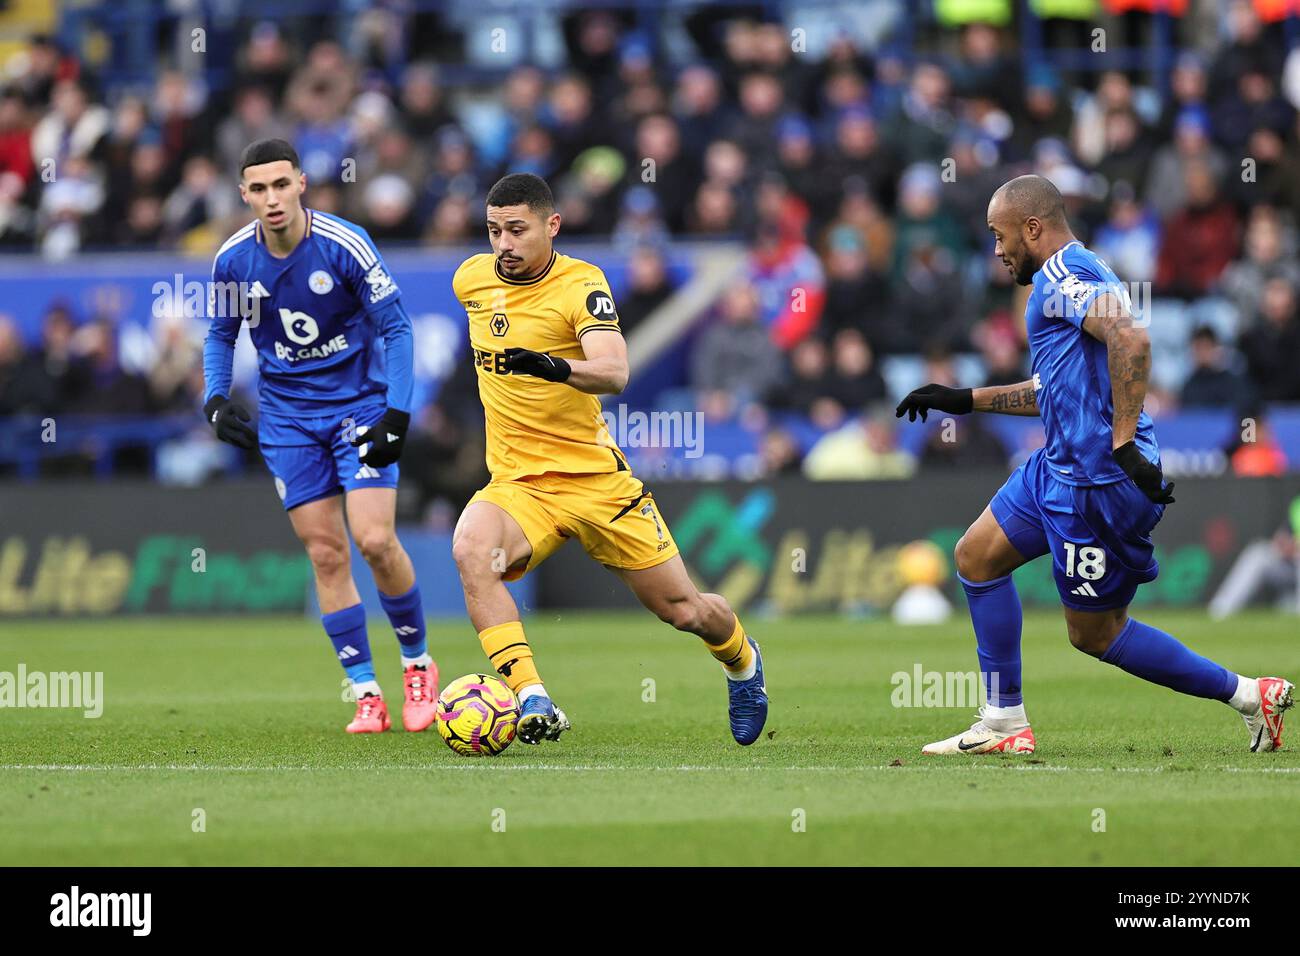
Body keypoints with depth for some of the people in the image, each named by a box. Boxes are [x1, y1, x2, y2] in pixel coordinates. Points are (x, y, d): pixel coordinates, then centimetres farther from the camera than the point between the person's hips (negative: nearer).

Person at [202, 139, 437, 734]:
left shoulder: (344, 245, -16)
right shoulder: (233, 260, -6)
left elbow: (396, 326, -9)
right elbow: (221, 334, 12)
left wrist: (396, 414, -15)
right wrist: (216, 399, -3)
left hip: (360, 405, -3)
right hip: (287, 418, 3)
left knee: (375, 541, -15)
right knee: (326, 556, -2)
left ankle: (417, 664, 8)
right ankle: (366, 695, 4)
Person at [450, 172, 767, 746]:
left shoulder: (580, 285, -14)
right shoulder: (471, 278, 1)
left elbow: (614, 373, -32)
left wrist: (558, 368, -50)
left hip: (595, 478, -3)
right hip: (517, 484, 3)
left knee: (682, 611, 6)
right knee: (471, 548, -32)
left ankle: (742, 661, 43)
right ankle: (531, 700, -36)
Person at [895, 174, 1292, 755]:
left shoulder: (1063, 275, -14)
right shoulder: (1065, 278, 20)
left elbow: (1131, 339, -31)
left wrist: (1124, 444, -31)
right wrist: (963, 400, 30)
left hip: (1097, 482, -11)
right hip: (1060, 468, 11)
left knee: (1094, 633, -2)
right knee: (977, 556, 14)